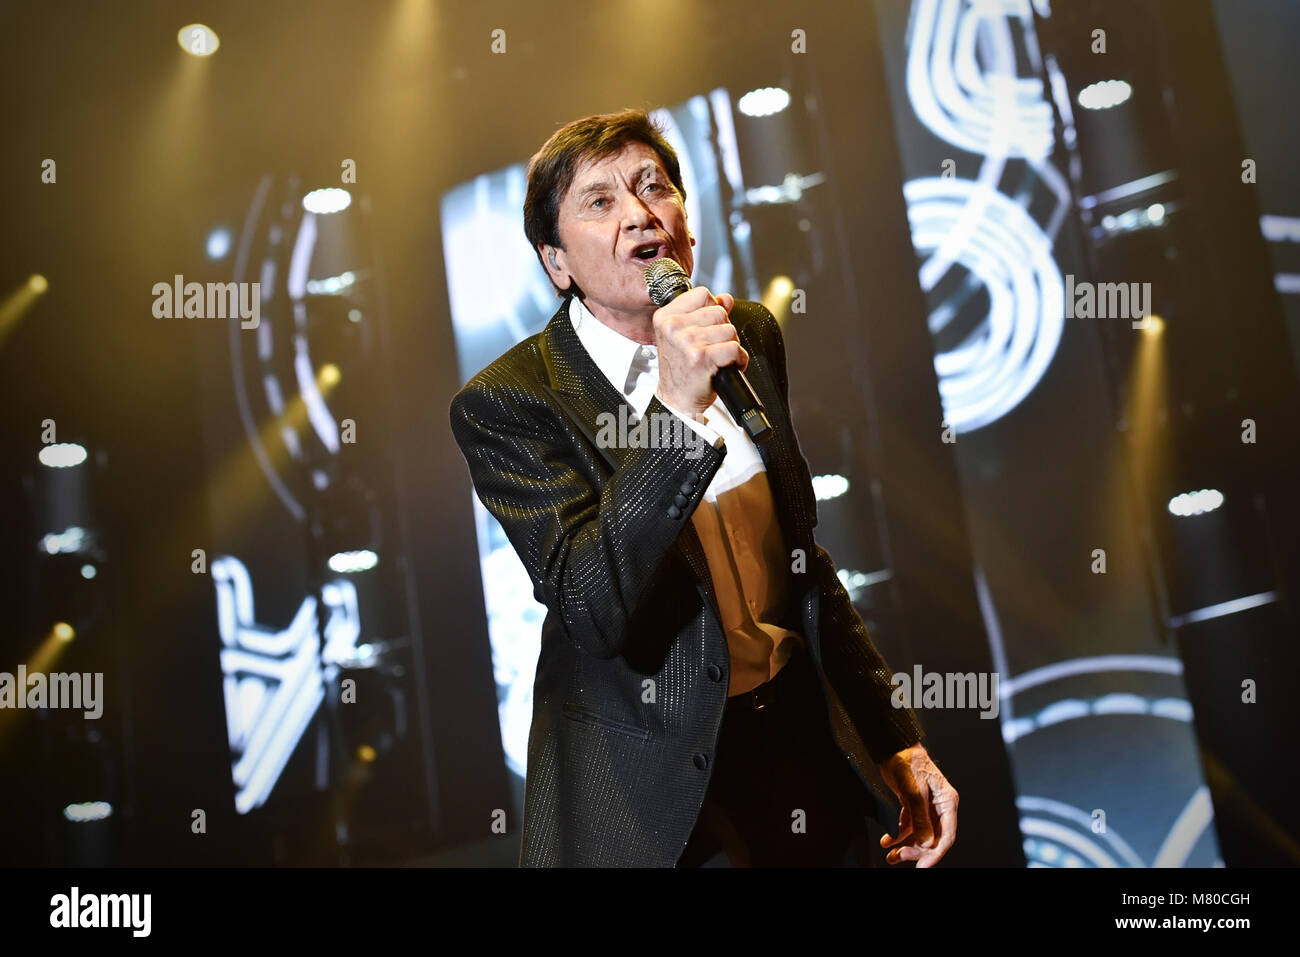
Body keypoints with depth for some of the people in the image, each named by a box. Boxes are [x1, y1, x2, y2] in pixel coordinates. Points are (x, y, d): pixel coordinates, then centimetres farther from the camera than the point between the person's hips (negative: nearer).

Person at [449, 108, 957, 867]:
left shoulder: (752, 335, 3)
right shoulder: (505, 403, -15)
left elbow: (803, 559, 11)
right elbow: (593, 610, -27)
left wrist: (894, 738, 9)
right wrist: (676, 408, -34)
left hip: (806, 747, 5)